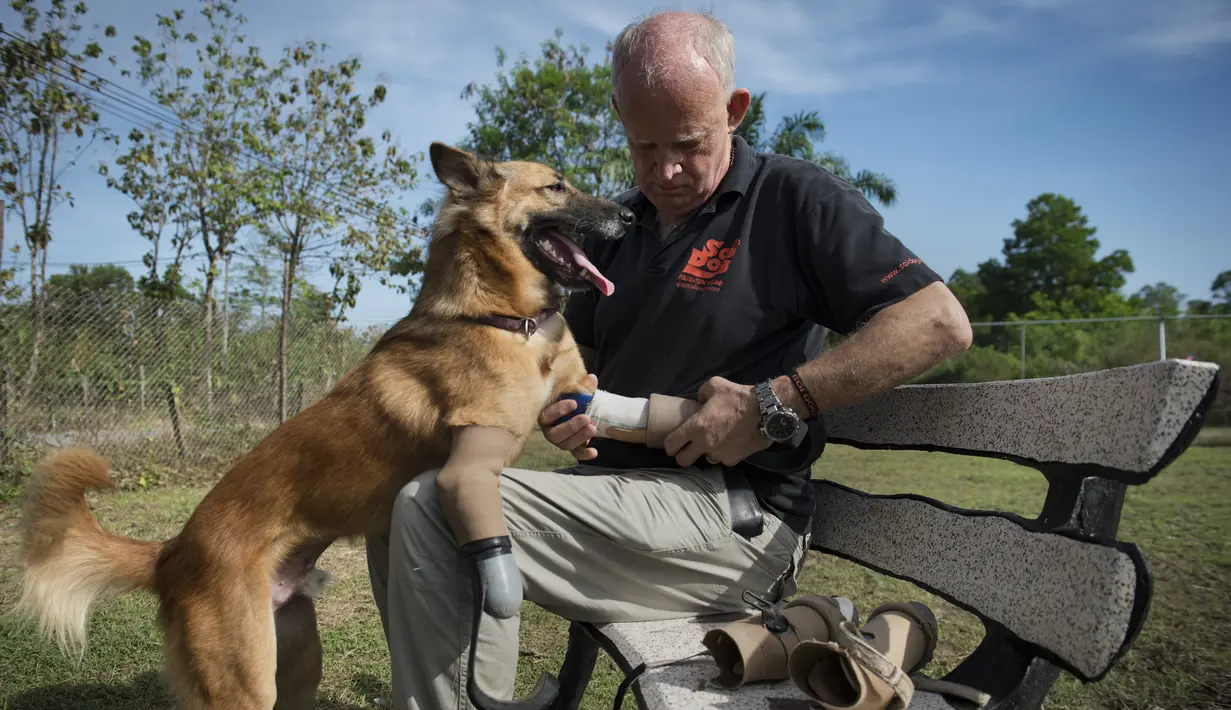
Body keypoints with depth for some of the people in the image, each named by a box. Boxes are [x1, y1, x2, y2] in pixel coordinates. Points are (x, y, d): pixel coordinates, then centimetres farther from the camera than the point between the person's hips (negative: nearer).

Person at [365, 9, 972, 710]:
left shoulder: (795, 198, -3)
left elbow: (942, 322, -11)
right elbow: (581, 349, 24)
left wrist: (777, 401, -18)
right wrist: (562, 403, -1)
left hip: (735, 514, -7)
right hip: (614, 491, 8)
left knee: (439, 513, -23)